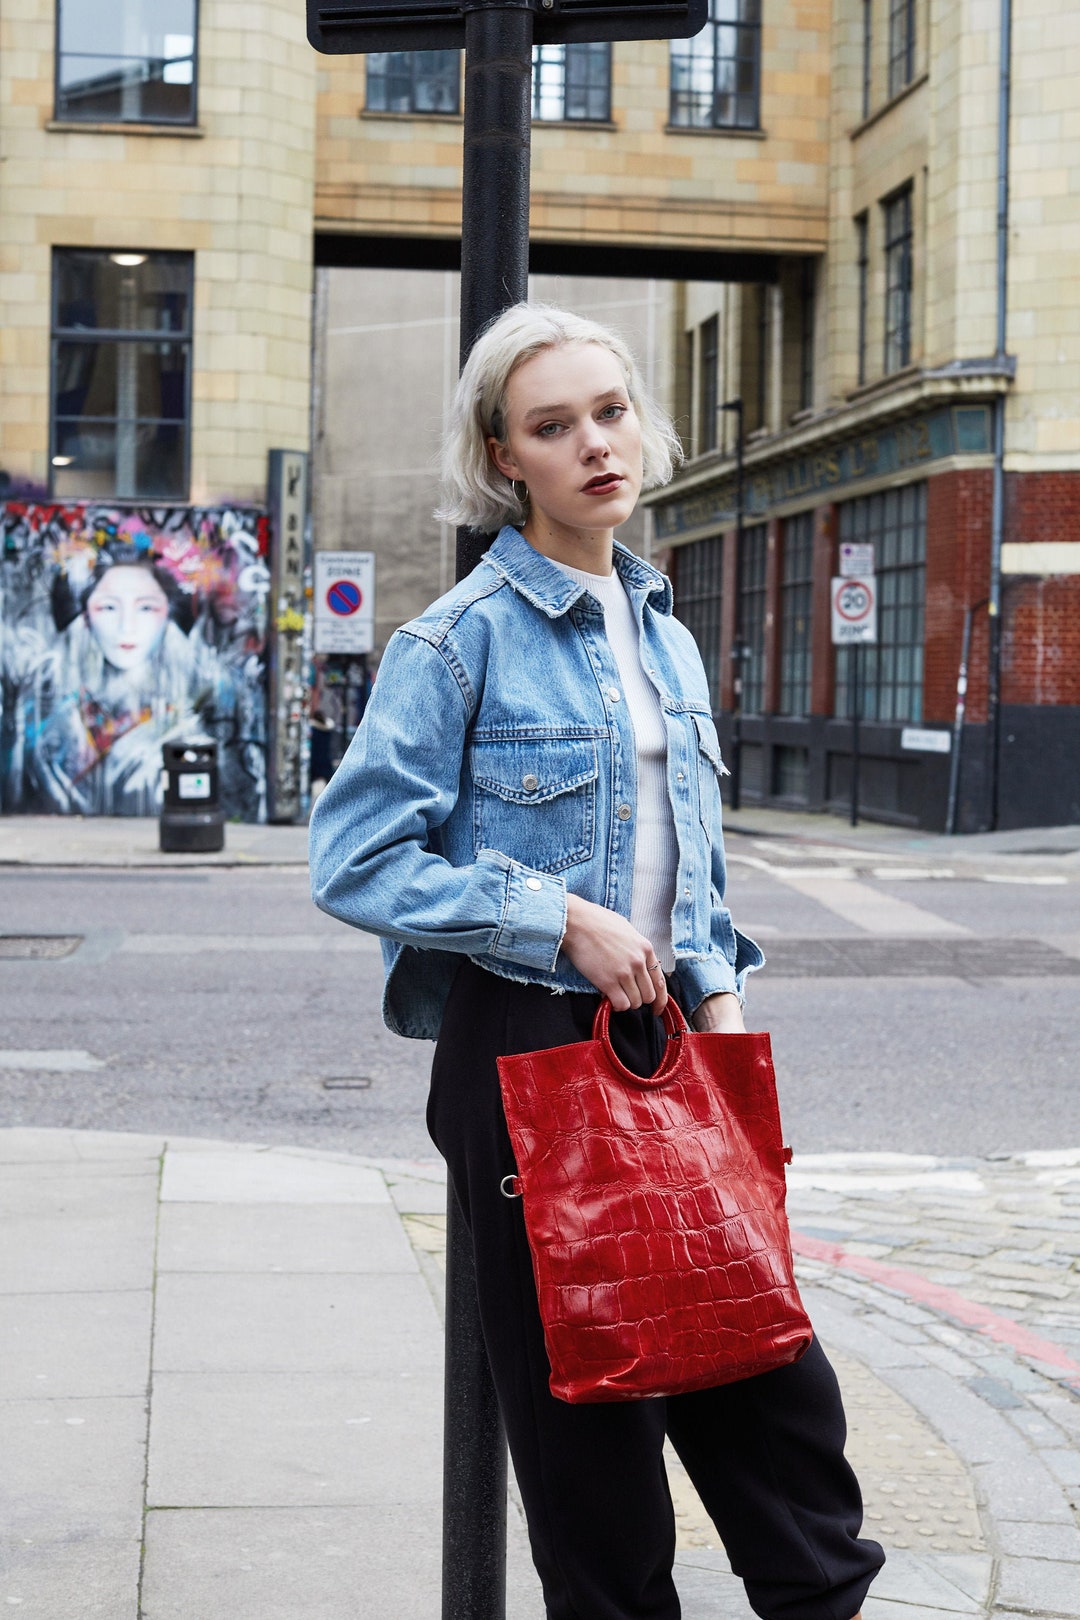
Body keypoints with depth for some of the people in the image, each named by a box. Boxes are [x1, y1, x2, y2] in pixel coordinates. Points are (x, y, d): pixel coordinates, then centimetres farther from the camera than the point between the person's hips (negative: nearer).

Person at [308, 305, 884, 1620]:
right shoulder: (463, 639, -9)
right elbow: (356, 862, -13)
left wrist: (716, 993, 4)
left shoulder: (663, 634, 11)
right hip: (527, 1039, -6)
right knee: (581, 1388, 3)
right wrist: (564, 919, -17)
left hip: (664, 1032, 6)